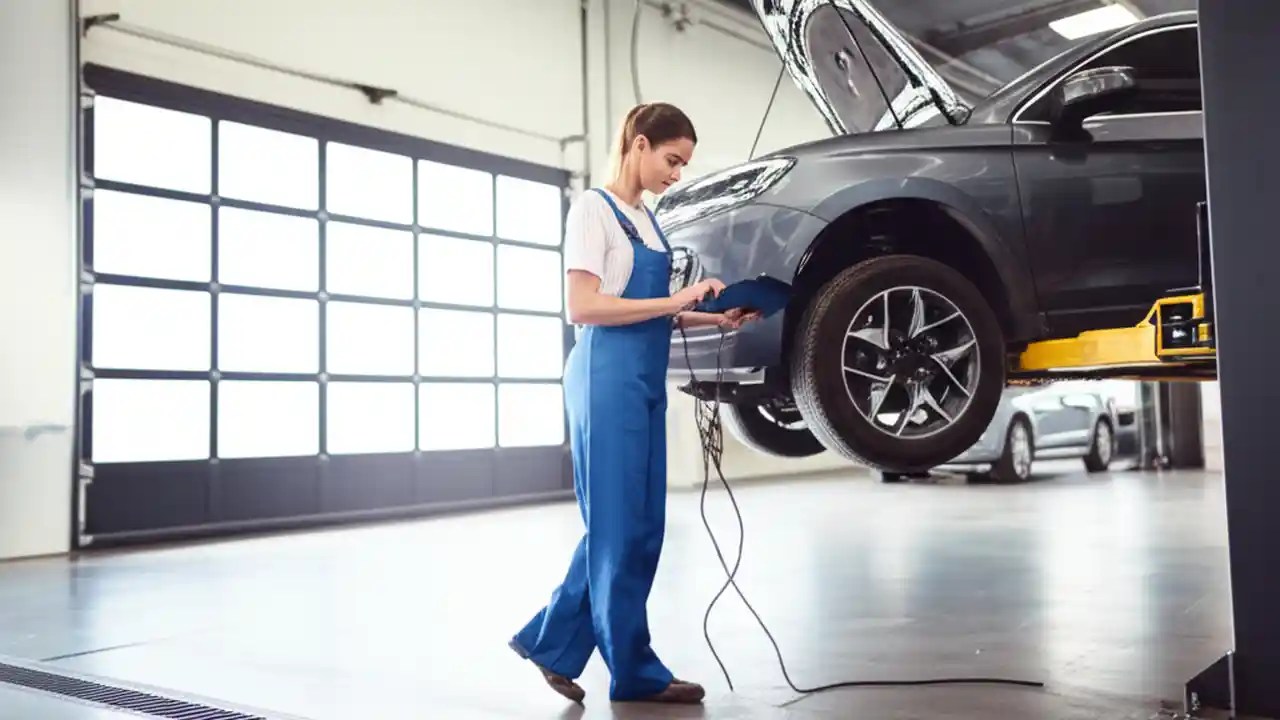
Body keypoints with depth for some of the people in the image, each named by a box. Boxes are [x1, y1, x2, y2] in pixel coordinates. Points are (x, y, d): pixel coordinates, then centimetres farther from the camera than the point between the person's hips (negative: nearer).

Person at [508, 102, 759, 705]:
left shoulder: (647, 219, 17)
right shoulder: (594, 207, -7)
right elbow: (583, 307, -16)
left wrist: (708, 318, 5)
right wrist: (676, 301, -17)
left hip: (647, 383, 9)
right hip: (607, 379, -9)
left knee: (641, 528, 9)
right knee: (618, 527, -2)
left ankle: (551, 641, 20)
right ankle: (636, 672, 8)